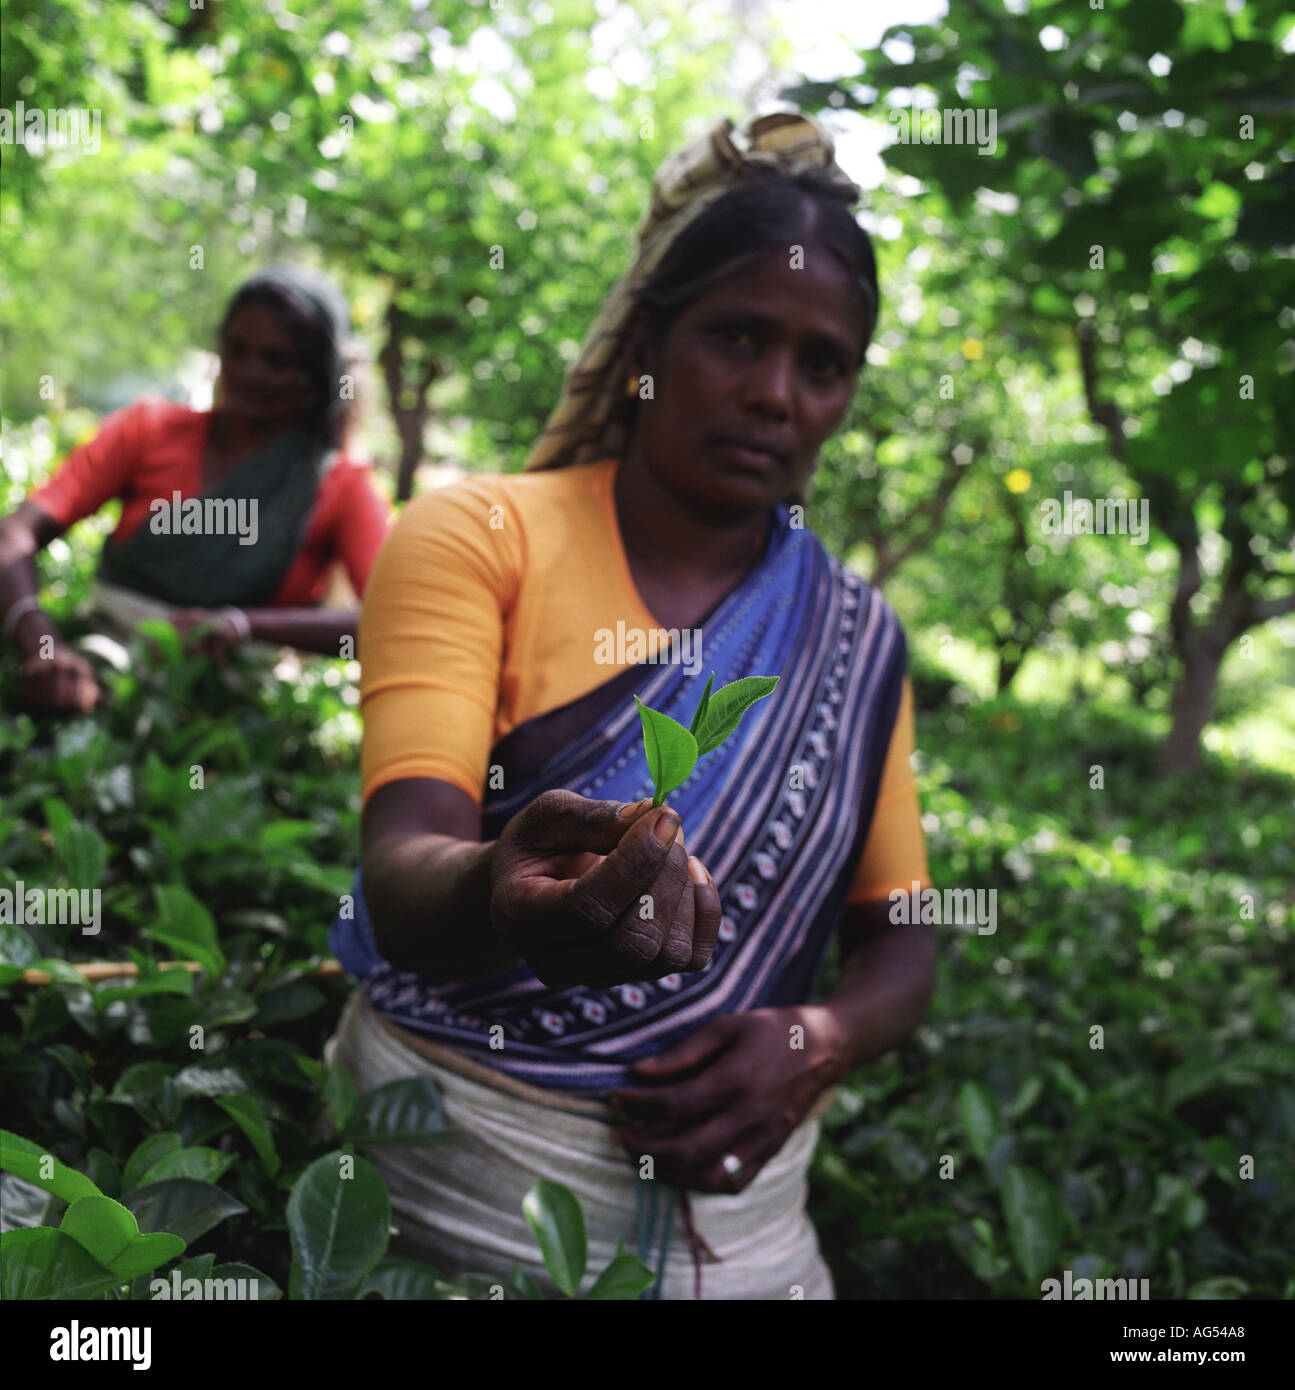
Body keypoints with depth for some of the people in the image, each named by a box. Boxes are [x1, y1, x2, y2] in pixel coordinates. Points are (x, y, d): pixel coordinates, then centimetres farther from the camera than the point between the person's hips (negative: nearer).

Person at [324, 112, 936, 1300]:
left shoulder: (854, 636, 5)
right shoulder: (477, 535, -7)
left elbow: (901, 938, 7)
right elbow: (402, 870, -20)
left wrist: (818, 1043, -14)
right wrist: (499, 895, -42)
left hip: (736, 1209, 4)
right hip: (457, 1185, -3)